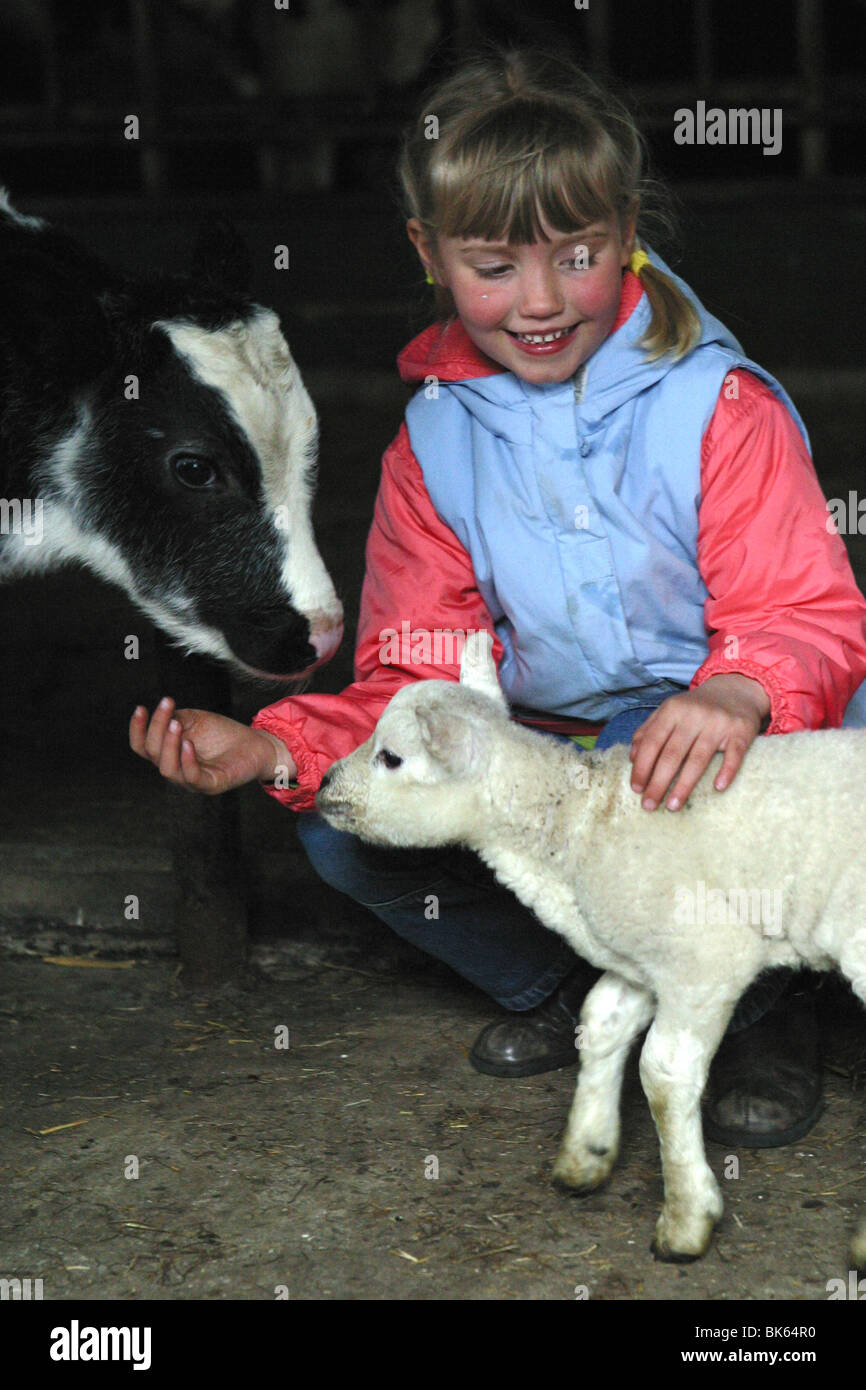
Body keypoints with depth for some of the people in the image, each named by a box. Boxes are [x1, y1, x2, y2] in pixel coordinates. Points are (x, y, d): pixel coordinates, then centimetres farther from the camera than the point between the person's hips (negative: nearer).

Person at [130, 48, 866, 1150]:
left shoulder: (719, 407, -14)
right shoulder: (431, 442, -1)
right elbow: (421, 676, -2)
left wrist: (737, 696, -45)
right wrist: (277, 753, -21)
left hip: (703, 740, -4)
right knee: (344, 832, -14)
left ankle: (761, 1015, -3)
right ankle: (563, 988, 10)